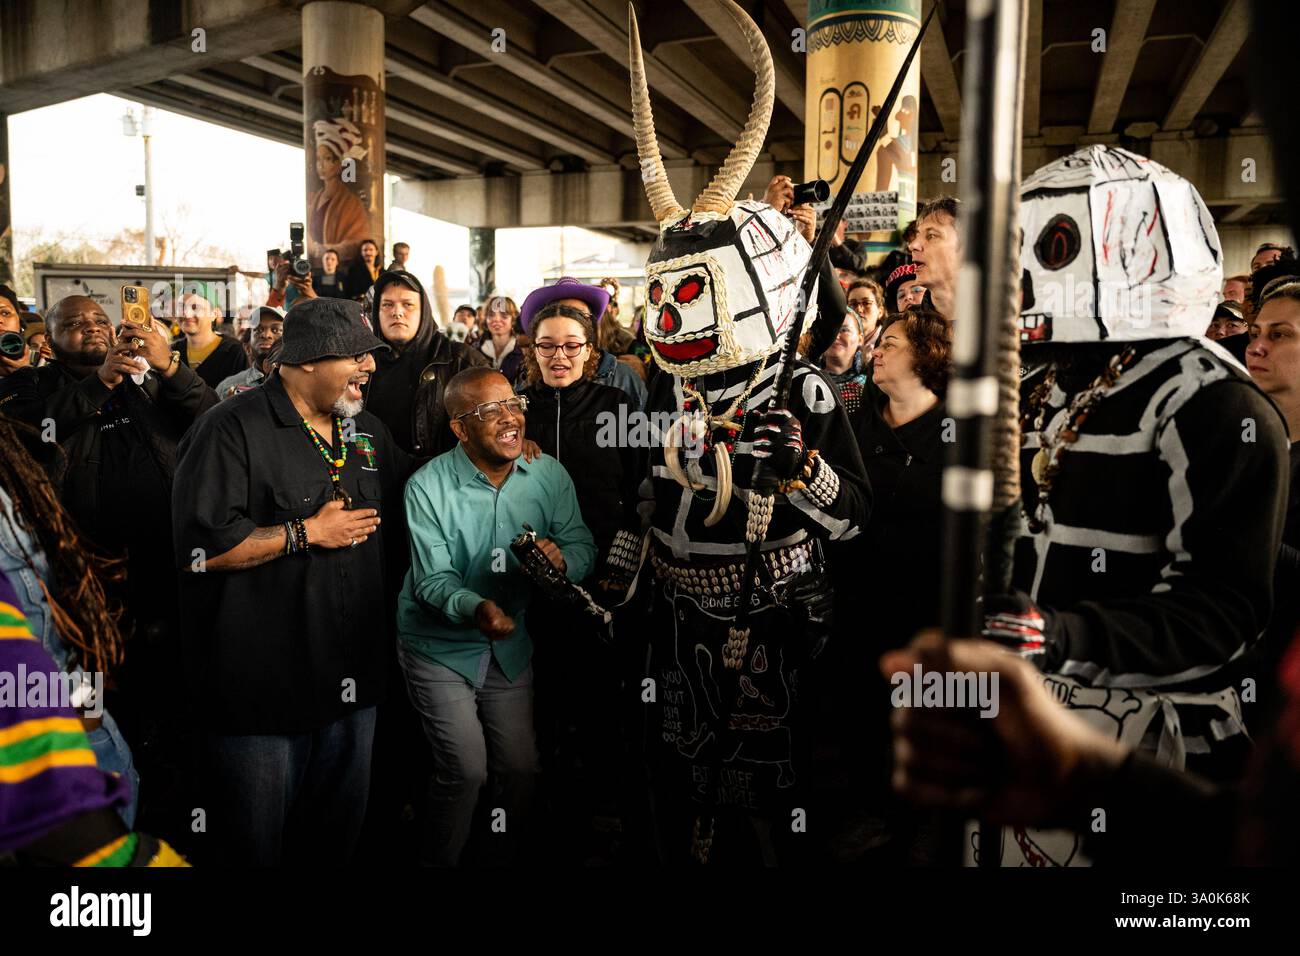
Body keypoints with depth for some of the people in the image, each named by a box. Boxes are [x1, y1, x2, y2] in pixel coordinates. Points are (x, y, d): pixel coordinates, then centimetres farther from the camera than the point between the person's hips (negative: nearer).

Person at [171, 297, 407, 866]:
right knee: (253, 847, 10)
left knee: (337, 839, 21)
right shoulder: (234, 429, -13)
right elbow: (199, 549, -22)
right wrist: (308, 532, -16)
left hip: (351, 685, 7)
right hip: (261, 686, -6)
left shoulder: (367, 431, 10)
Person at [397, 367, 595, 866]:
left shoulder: (550, 475, -8)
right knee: (467, 771, -6)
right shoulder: (428, 486, -18)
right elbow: (433, 579, -20)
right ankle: (440, 862, 22)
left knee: (521, 767, 9)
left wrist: (561, 557, -31)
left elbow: (582, 545, -6)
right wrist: (477, 609, -40)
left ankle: (512, 857, 36)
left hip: (511, 643, 4)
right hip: (440, 644, -3)